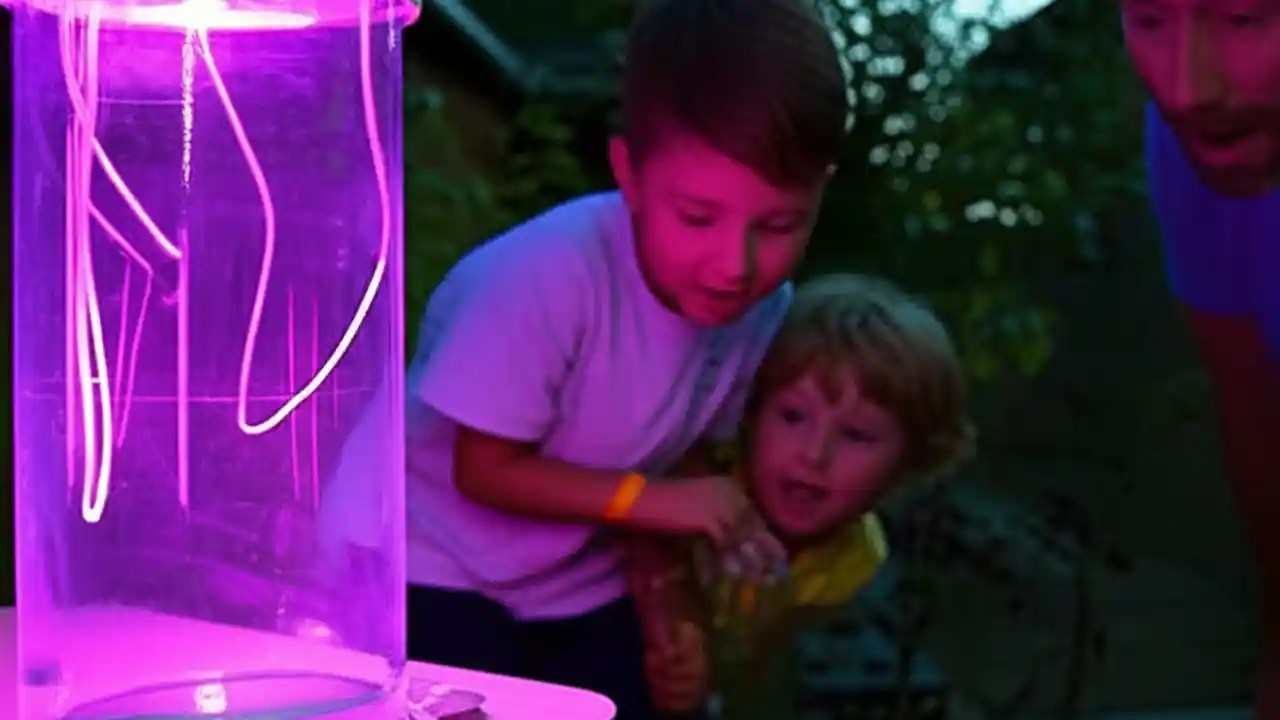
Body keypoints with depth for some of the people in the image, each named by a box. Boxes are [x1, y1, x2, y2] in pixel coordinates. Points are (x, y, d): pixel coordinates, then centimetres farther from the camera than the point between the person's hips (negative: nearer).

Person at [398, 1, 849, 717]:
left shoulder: (767, 307, -14)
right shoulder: (547, 274, -32)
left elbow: (694, 449, -1)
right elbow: (484, 470, -24)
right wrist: (652, 500, -29)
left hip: (584, 587, 5)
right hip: (441, 570, -5)